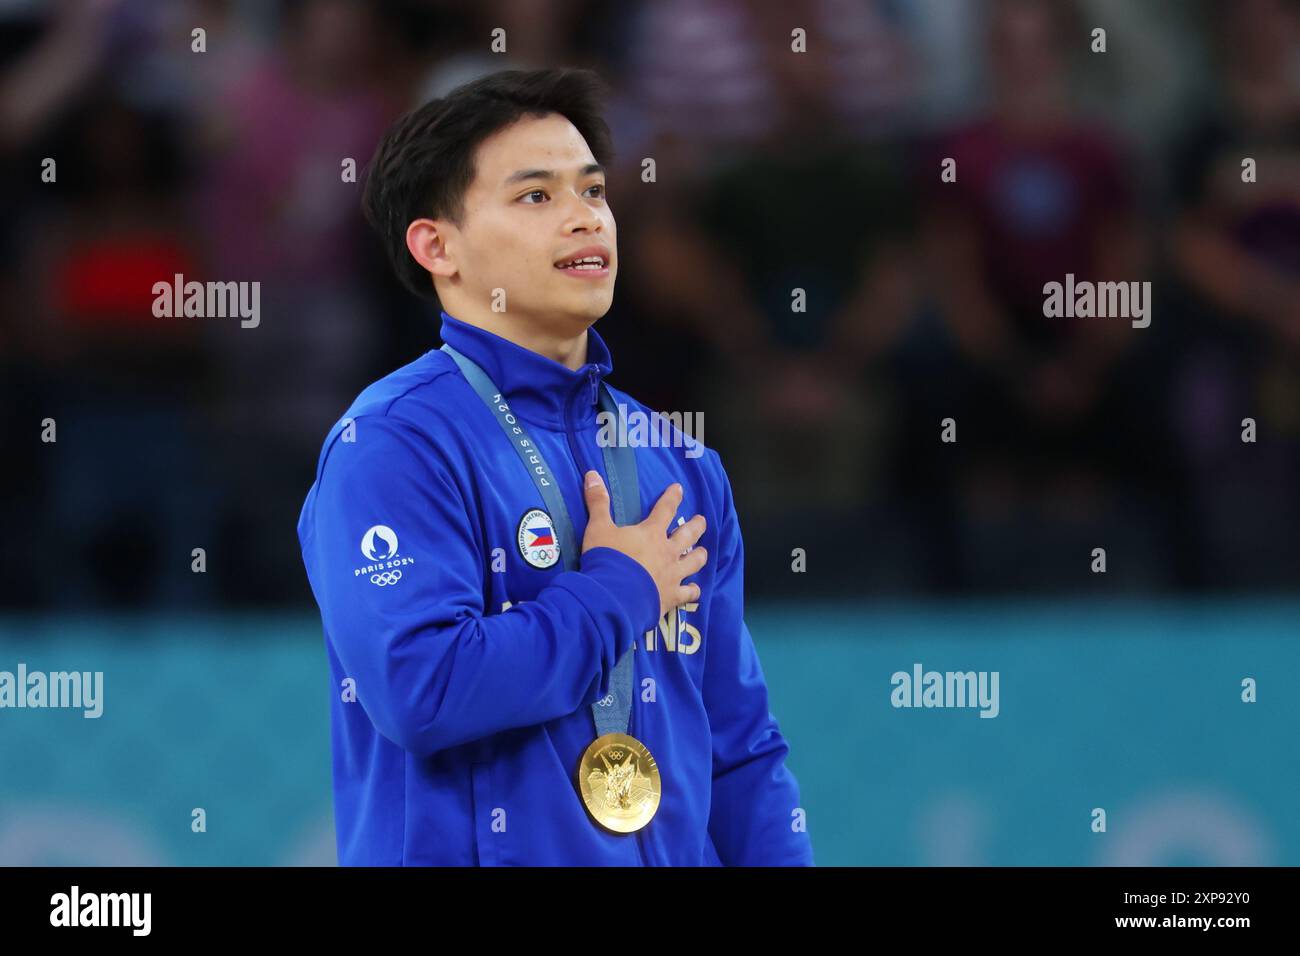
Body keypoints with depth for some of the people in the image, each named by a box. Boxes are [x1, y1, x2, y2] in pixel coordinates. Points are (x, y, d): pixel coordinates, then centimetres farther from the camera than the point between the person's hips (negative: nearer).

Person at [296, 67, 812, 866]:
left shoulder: (679, 465, 9)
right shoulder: (394, 442, -10)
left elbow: (743, 747, 11)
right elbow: (420, 687, -24)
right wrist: (620, 592, -13)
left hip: (676, 851, 6)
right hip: (477, 850, -6)